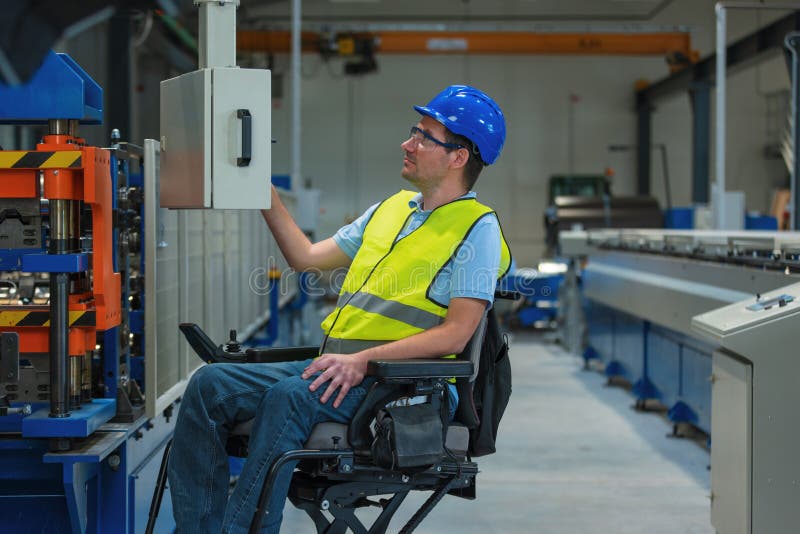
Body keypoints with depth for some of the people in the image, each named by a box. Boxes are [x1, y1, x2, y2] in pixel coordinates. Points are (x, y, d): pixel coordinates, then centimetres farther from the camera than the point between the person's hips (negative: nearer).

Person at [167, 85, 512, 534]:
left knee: (290, 395, -35)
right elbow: (307, 258, 24)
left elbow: (455, 333, -12)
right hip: (337, 368, 8)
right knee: (210, 385, -12)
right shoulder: (390, 210, 22)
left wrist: (363, 360, -20)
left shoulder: (477, 228, -2)